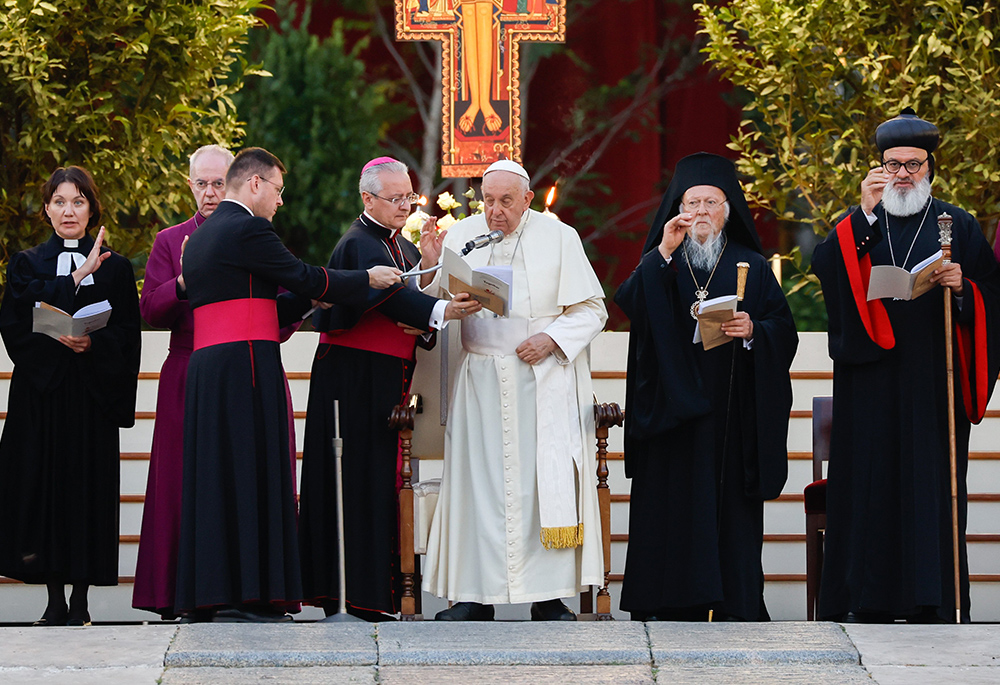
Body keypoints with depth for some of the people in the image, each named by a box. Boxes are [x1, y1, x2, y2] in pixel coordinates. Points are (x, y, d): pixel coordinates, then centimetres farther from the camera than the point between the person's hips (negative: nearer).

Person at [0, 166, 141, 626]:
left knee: (87, 484, -6)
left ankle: (81, 601, -3)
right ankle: (55, 600, 0)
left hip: (91, 393, 0)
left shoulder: (115, 267, 11)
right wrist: (77, 277, -11)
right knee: (43, 483, -4)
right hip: (40, 392, 0)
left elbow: (127, 333, 4)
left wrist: (92, 344, -17)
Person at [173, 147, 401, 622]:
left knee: (217, 475, 9)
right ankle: (242, 595, -10)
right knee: (248, 474, -8)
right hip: (244, 365, -9)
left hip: (206, 368, 9)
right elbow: (302, 277, -7)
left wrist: (307, 300, 21)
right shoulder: (247, 229, -9)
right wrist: (366, 280, 5)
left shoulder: (202, 236, 20)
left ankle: (207, 595, 9)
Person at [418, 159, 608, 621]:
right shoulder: (461, 236, 8)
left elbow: (591, 309, 3)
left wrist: (552, 339, -13)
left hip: (544, 380, -2)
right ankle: (475, 595, 1)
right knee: (479, 482, -3)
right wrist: (430, 267, -9)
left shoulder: (558, 237, 3)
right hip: (481, 380, 2)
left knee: (545, 480, -7)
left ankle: (548, 599, -5)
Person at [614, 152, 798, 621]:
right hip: (673, 406, 0)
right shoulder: (661, 265, 11)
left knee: (730, 506, -3)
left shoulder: (752, 267, 11)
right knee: (673, 504, -4)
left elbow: (784, 331, 5)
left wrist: (754, 331, -15)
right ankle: (674, 605, -1)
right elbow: (629, 303, -10)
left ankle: (734, 605, -1)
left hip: (730, 411, 0)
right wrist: (664, 252, -17)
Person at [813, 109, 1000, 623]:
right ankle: (867, 602, 2)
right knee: (870, 484, -1)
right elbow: (826, 267, -8)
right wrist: (865, 213, -15)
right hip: (870, 383, 1)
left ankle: (933, 602, -1)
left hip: (934, 383, -1)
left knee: (932, 486, -3)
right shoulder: (858, 226, 12)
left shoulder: (958, 226, 11)